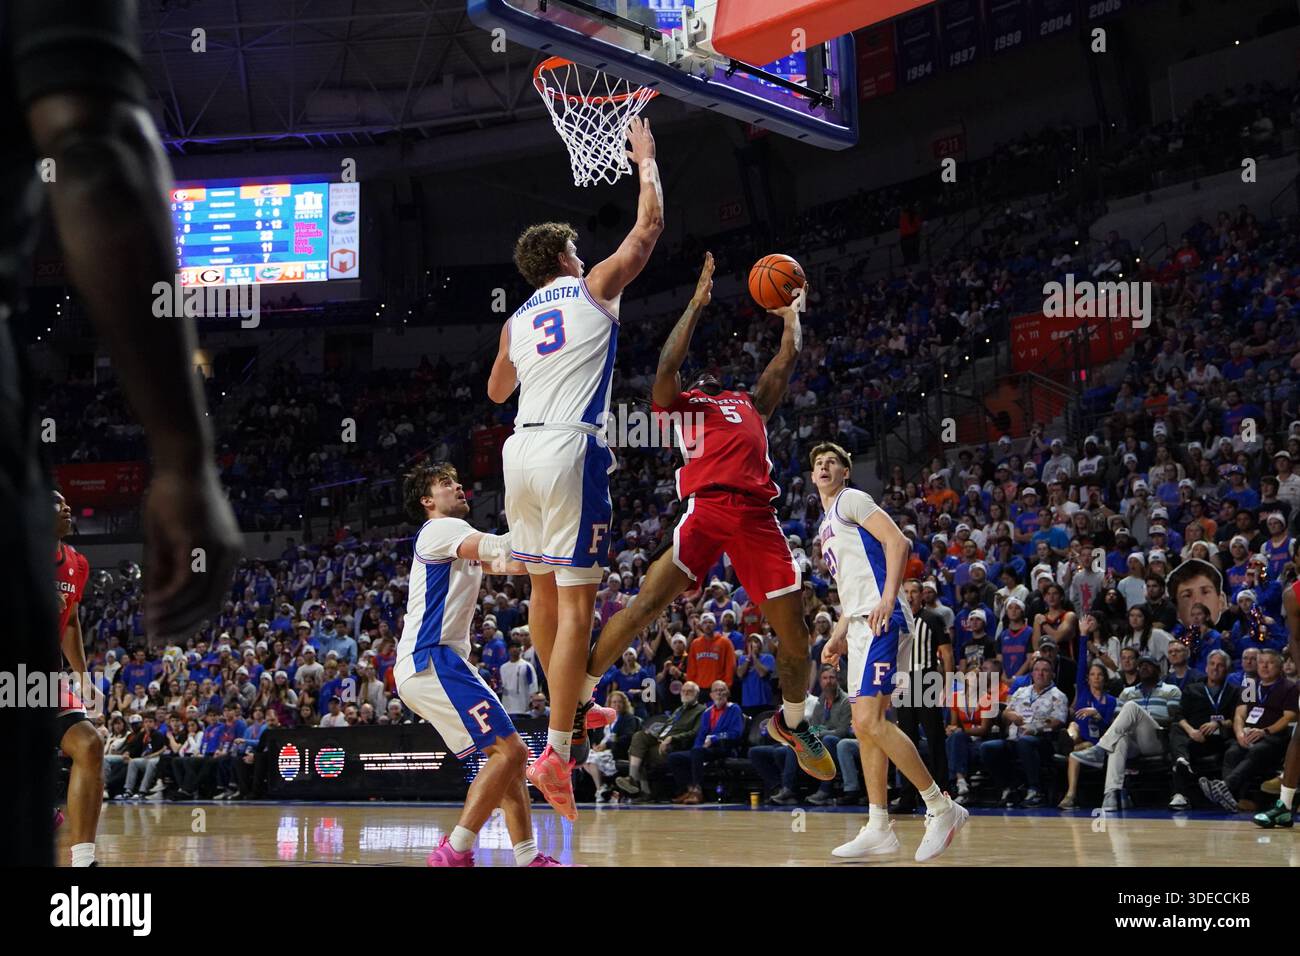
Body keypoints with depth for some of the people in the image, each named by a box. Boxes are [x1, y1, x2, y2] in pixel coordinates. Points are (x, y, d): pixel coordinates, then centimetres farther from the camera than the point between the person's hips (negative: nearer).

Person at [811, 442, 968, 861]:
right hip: (860, 625, 10)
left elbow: (897, 541, -13)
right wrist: (838, 636, 23)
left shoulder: (851, 500, 1)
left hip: (881, 619, -10)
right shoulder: (827, 526, 28)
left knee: (870, 720, -19)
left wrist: (889, 598, -24)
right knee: (865, 726, 7)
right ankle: (879, 829, 8)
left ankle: (942, 807, -15)